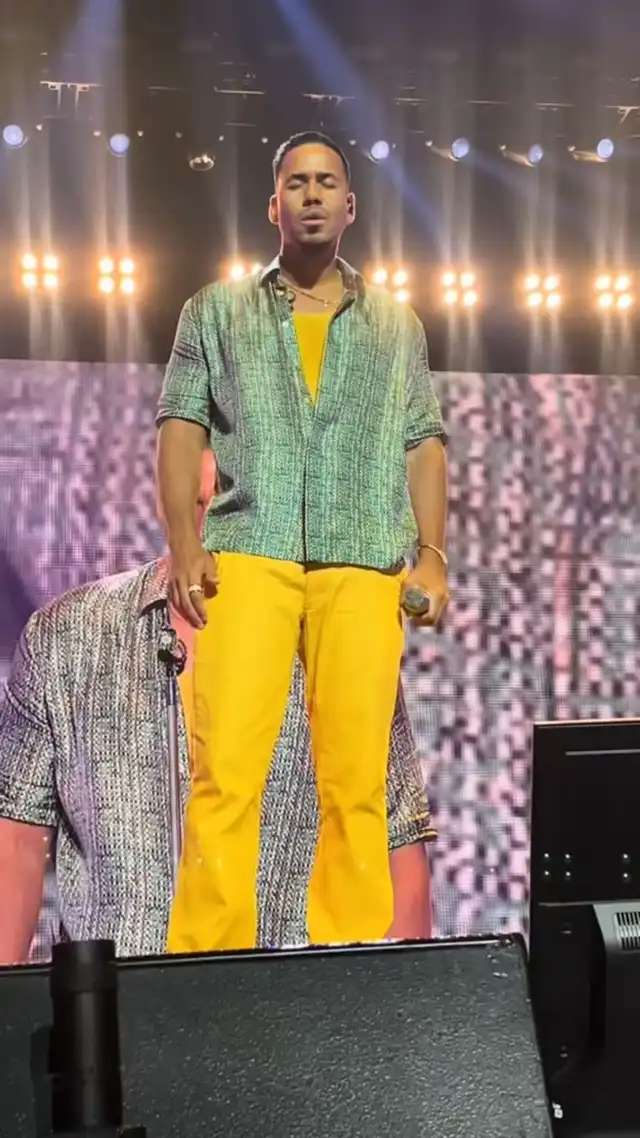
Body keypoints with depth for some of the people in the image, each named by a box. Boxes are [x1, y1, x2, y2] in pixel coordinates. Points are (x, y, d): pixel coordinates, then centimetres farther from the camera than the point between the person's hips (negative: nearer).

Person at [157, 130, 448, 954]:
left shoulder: (397, 327, 21)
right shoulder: (216, 312, 17)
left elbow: (422, 447, 16)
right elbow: (182, 430, 8)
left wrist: (432, 556, 2)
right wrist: (184, 544, -6)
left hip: (365, 568, 1)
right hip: (248, 557, -1)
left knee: (357, 777, -4)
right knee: (226, 769, -11)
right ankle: (207, 966, -9)